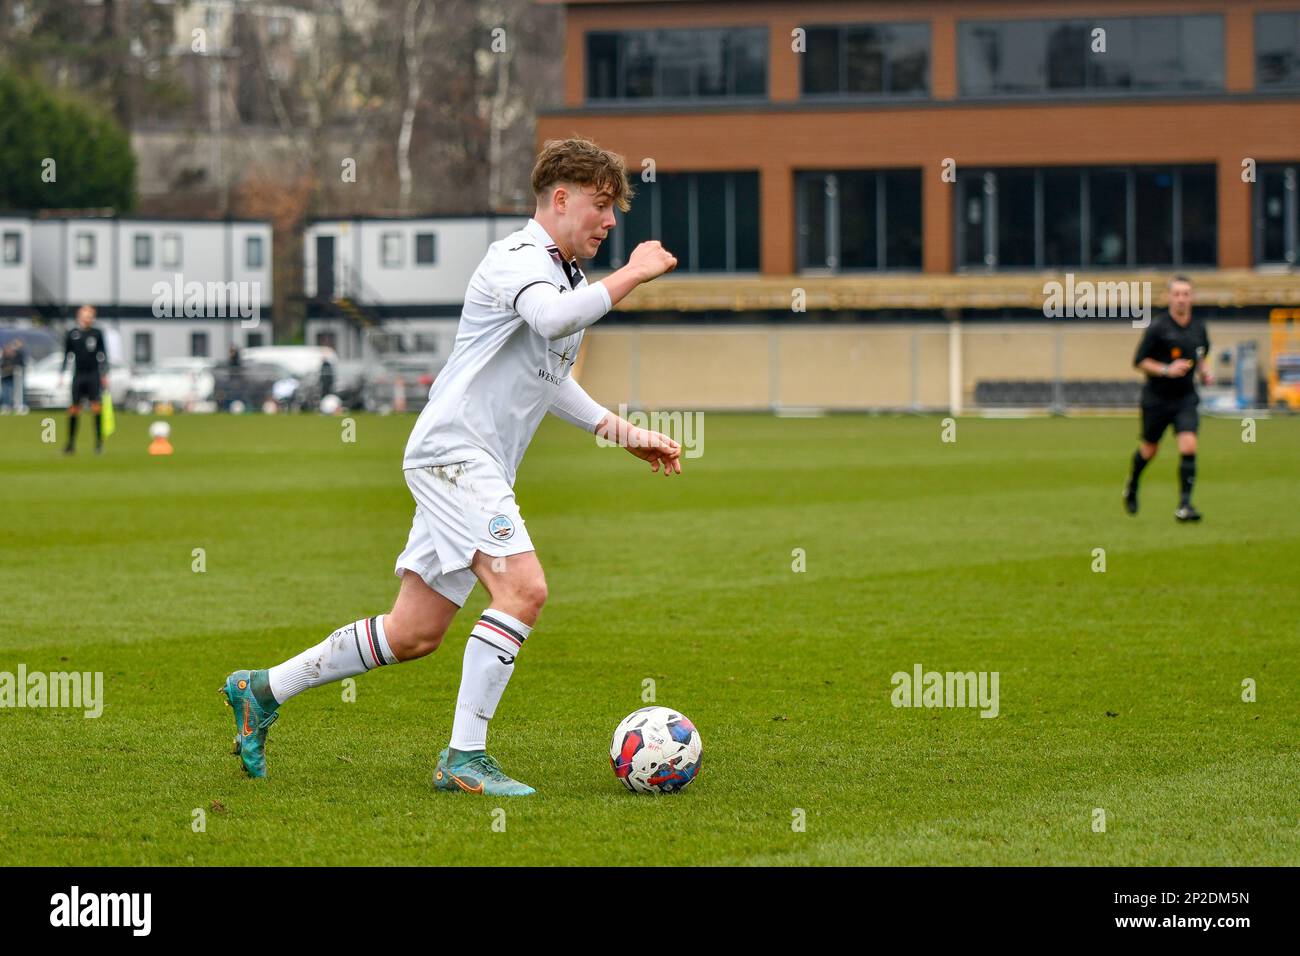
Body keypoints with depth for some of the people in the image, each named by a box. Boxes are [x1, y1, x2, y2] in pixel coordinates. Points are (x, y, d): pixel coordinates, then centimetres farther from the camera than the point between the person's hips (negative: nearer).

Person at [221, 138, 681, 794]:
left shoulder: (570, 277, 21)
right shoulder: (518, 258, -10)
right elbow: (552, 318, -33)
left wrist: (625, 432, 29)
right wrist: (630, 275, -22)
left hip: (479, 469, 10)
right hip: (452, 450, -10)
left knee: (414, 633, 8)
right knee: (523, 588, -23)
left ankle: (263, 691, 20)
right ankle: (464, 758, -19)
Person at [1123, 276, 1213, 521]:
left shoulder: (1199, 328, 3)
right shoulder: (1157, 327, -12)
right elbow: (1139, 361, -10)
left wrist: (1204, 373, 3)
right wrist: (1167, 370, -21)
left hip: (1186, 398, 2)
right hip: (1157, 398, -2)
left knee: (1188, 446, -17)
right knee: (1149, 449, 14)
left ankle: (1184, 504, -15)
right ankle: (1132, 485, 45)